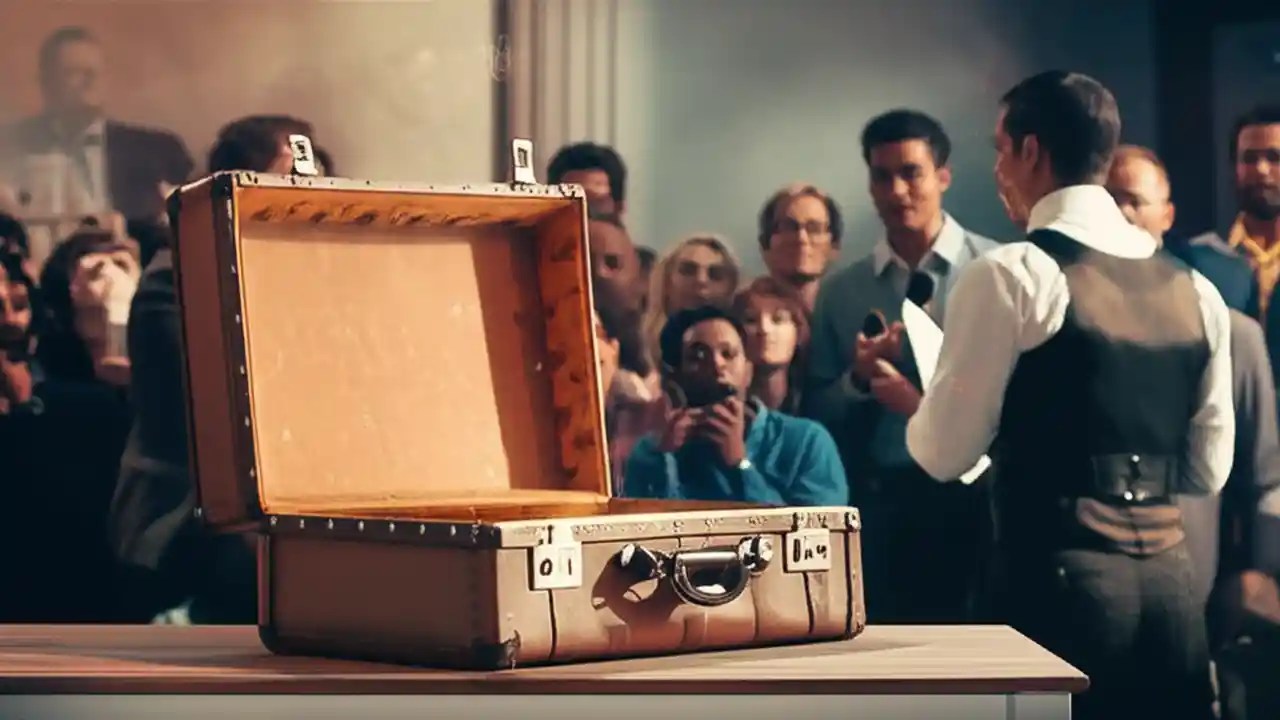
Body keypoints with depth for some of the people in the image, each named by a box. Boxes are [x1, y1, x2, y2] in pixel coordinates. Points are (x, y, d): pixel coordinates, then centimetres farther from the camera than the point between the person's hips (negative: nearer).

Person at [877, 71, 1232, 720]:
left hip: (1062, 575, -6)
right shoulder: (1194, 289, 10)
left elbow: (946, 452, -6)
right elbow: (1207, 469, 15)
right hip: (1170, 575, 6)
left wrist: (906, 399, 15)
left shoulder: (1011, 274, -8)